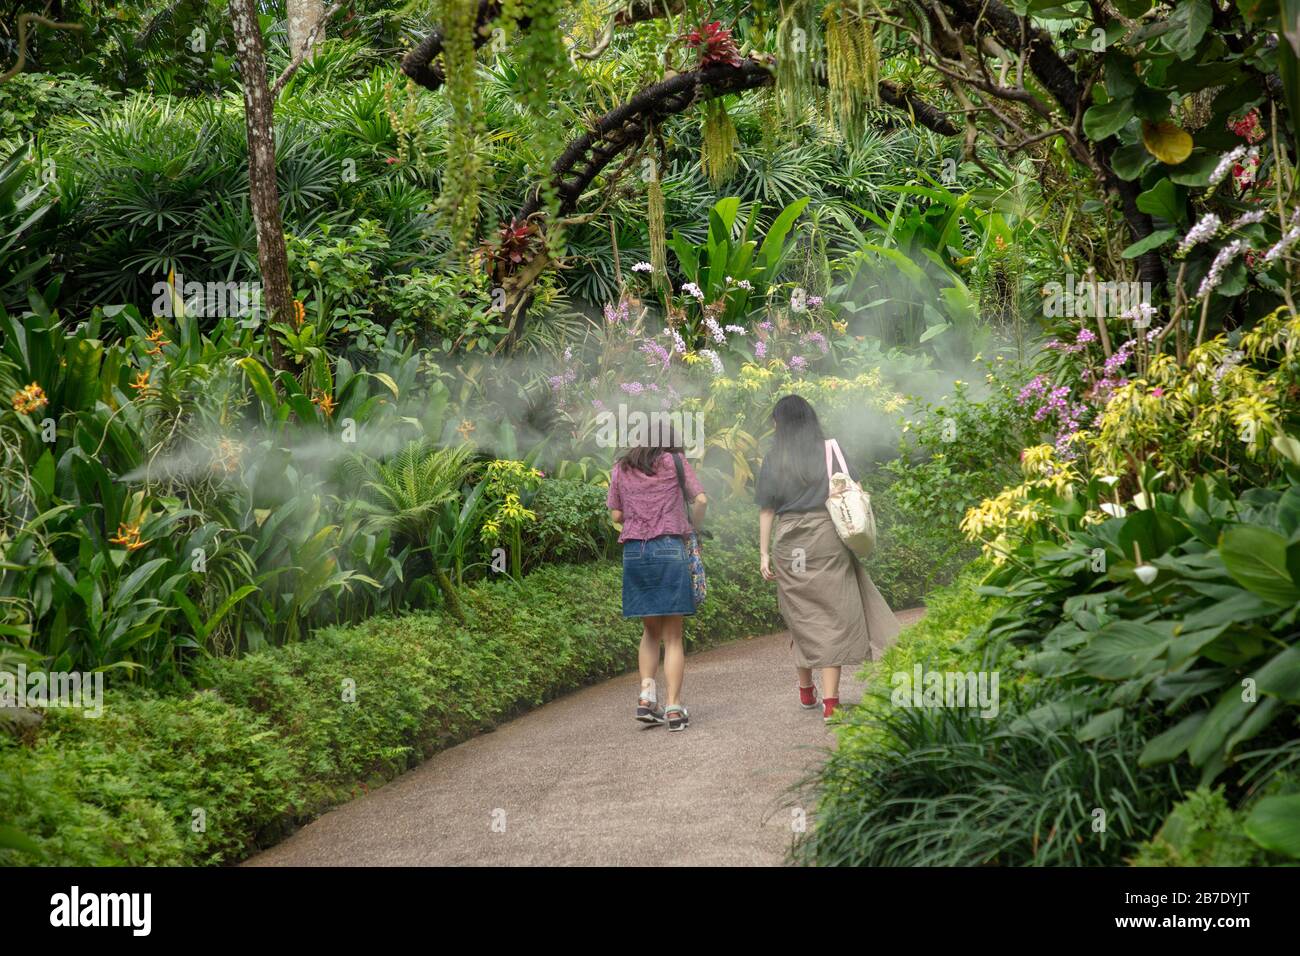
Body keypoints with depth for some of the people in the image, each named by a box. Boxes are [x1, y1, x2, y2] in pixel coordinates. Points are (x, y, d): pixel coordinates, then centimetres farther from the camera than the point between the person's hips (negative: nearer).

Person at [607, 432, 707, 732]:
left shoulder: (620, 469, 12)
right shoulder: (675, 462, 4)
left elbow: (616, 515, 11)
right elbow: (701, 500, -2)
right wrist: (690, 527, 14)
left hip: (633, 551, 3)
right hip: (669, 547, -3)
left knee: (650, 631, 17)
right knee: (673, 636, 2)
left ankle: (646, 697, 3)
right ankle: (674, 708, -3)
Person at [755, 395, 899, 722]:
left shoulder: (773, 460, 5)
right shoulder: (828, 450, 3)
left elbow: (766, 510, 4)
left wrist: (764, 553, 7)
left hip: (789, 544, 2)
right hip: (827, 538, -2)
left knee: (802, 616, 16)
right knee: (834, 614, 1)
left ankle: (806, 691, 29)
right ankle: (830, 701, -5)